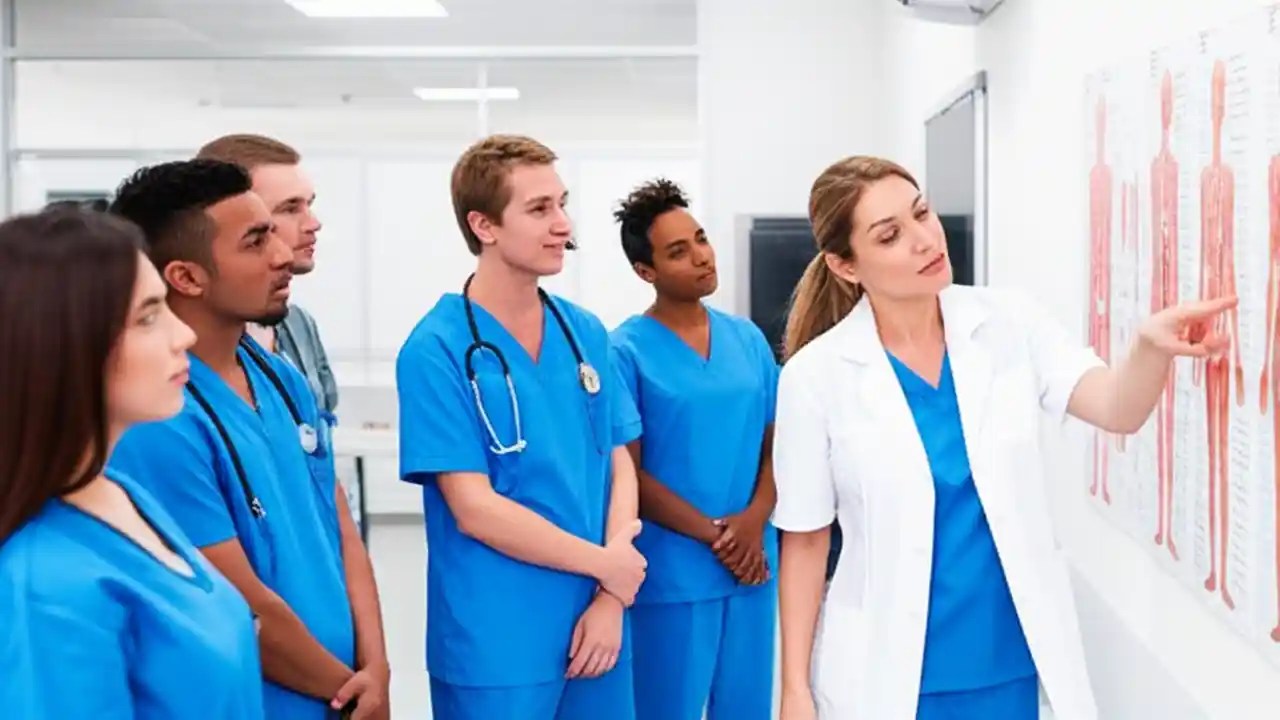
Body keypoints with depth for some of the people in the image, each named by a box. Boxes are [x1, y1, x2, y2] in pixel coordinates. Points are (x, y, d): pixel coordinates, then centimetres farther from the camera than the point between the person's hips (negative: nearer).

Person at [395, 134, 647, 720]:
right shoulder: (437, 351, -12)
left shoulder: (587, 334, 5)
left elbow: (620, 468, 6)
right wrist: (605, 564, -8)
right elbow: (474, 509, -15)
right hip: (493, 649, -5)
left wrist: (611, 599, -6)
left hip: (595, 626, 5)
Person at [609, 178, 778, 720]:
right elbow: (628, 473, -9)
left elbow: (776, 443, 8)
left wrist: (755, 521, -9)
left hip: (753, 567, 5)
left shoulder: (749, 338, 7)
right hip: (671, 576, -5)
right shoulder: (627, 350, -8)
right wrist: (714, 534, -13)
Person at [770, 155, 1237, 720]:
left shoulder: (1007, 324, -4)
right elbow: (804, 541, -4)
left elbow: (1117, 410, -16)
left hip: (1012, 659, 2)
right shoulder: (816, 375, -9)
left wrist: (1150, 345, -37)